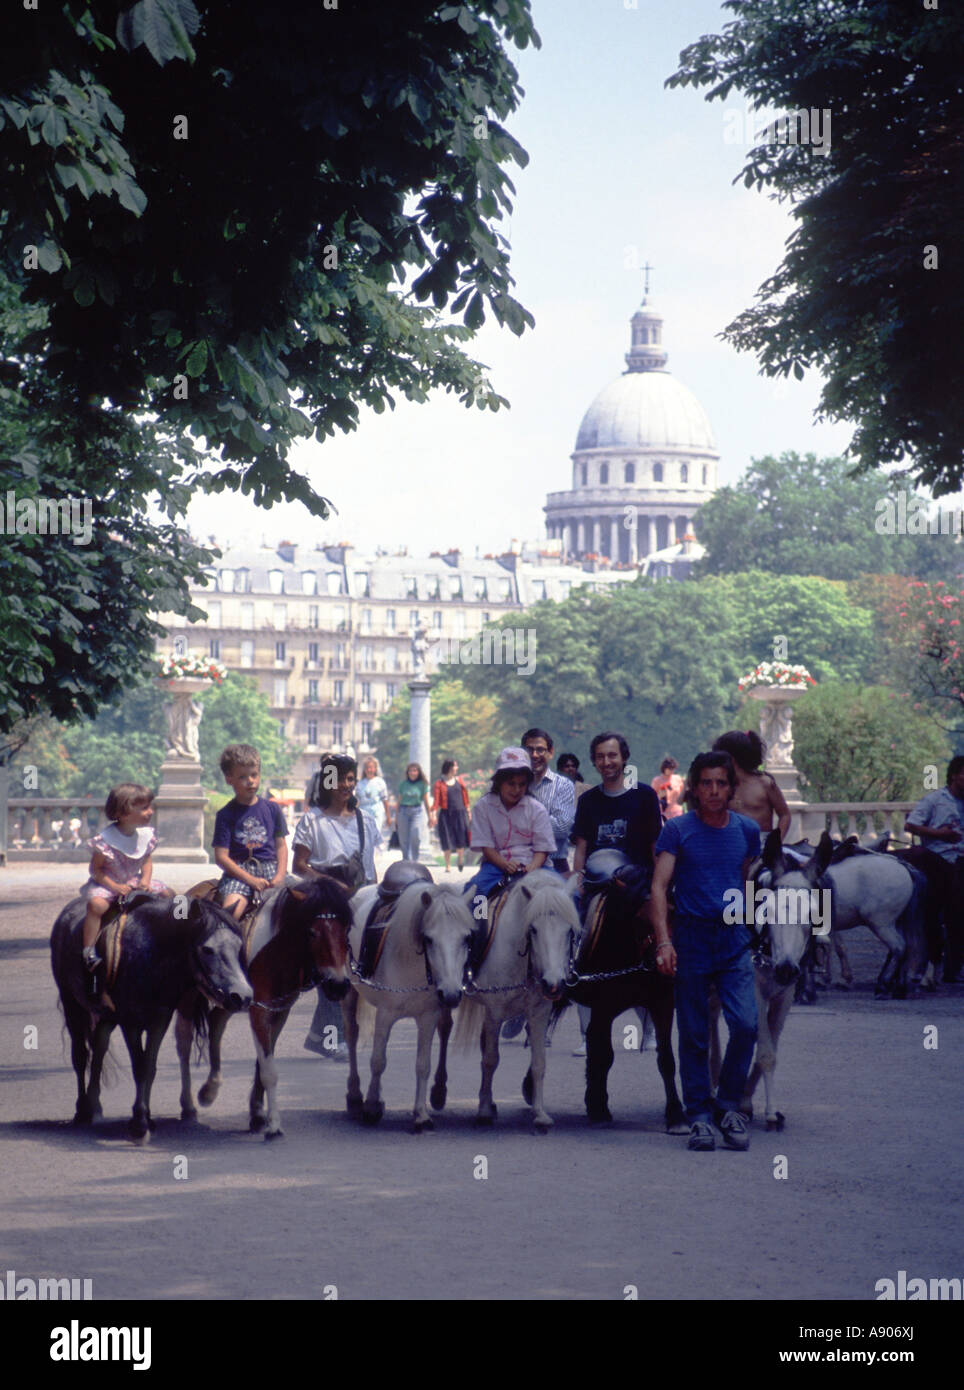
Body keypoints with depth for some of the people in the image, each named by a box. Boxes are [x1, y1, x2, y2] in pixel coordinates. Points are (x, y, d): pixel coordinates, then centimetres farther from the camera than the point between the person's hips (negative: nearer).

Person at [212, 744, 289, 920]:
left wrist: (280, 876, -5)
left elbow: (281, 845, 13)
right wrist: (251, 880, -11)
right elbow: (221, 857, -2)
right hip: (239, 871, -2)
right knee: (231, 910, -31)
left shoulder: (272, 809, 14)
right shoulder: (226, 815, 5)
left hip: (270, 866, 2)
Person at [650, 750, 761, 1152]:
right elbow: (659, 886, -7)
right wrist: (663, 941, -18)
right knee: (693, 1034, 2)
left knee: (746, 1024, -11)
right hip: (691, 940, -2)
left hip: (734, 940, 2)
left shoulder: (747, 830, 8)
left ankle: (729, 1104, 7)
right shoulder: (677, 831, -1)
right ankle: (699, 1115, 13)